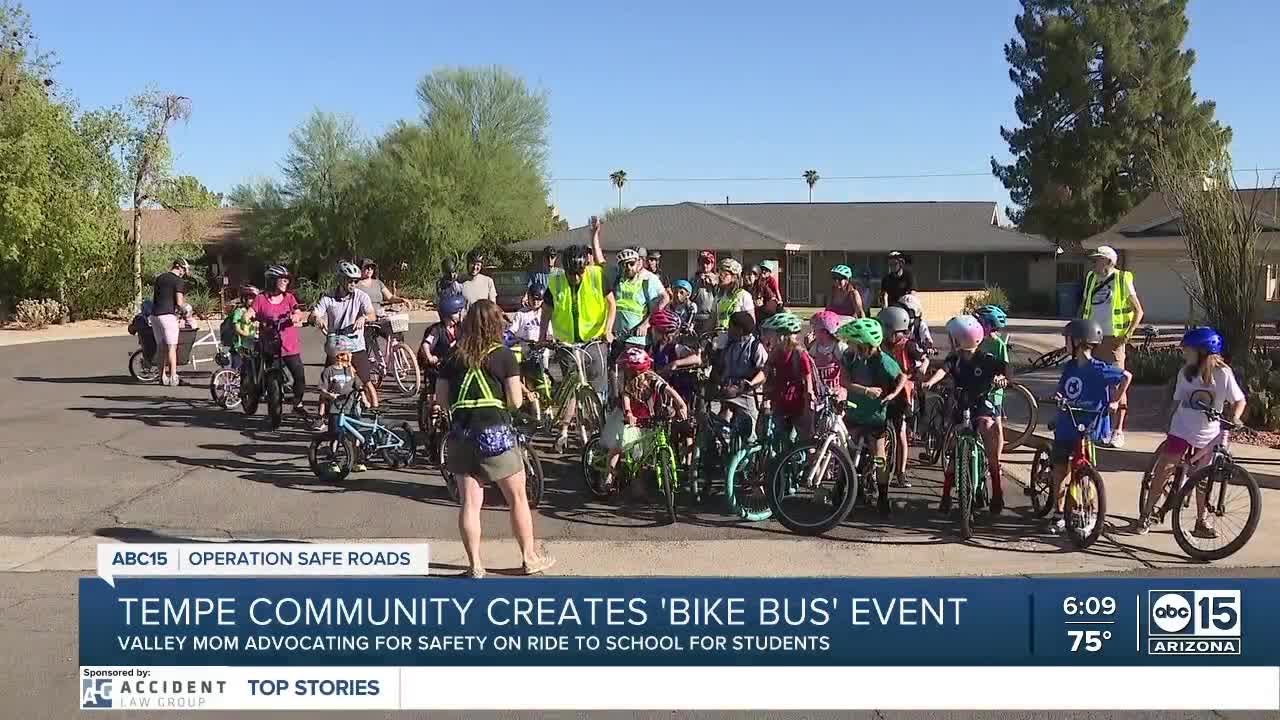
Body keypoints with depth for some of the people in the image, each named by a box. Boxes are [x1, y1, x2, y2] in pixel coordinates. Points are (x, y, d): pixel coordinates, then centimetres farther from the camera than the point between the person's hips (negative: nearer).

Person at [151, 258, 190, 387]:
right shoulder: (178, 281, -7)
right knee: (171, 347, -4)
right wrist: (184, 304, 6)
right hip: (168, 315, -7)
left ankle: (163, 376, 16)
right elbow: (179, 302, -15)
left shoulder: (159, 278, 16)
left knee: (160, 346, 12)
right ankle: (173, 378, -6)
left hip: (154, 314, 7)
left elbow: (152, 298, 20)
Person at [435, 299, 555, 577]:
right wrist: (518, 387, 13)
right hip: (495, 432, -4)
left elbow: (440, 397, 8)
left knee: (470, 502, 8)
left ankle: (475, 564, 11)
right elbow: (515, 401, -7)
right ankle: (530, 558, 19)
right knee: (517, 497, 11)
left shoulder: (455, 357, 7)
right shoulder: (503, 356, -4)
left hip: (460, 433, 4)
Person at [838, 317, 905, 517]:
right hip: (854, 412, 3)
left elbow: (902, 377, -2)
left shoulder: (882, 360, -16)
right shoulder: (849, 357, -7)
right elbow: (845, 382, -16)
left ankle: (883, 498, 16)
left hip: (875, 414, -3)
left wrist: (893, 394, -17)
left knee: (879, 458, 2)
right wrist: (866, 390, -26)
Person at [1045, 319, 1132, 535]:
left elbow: (1127, 376, -6)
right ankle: (1058, 514, 15)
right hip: (1066, 427, 5)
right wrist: (1058, 398, -12)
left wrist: (1115, 400, -6)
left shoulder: (1099, 369, -11)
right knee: (1059, 470, 4)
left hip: (1090, 429, -5)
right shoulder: (1069, 367, 6)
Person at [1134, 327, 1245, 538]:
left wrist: (1234, 417, -21)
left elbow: (1239, 400, -4)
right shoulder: (1185, 373, -2)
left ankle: (1203, 520, 24)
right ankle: (1146, 514, 3)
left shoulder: (1222, 374, -10)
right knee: (1163, 470, -4)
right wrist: (1170, 426, 9)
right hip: (1181, 430, 1)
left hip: (1207, 434, -1)